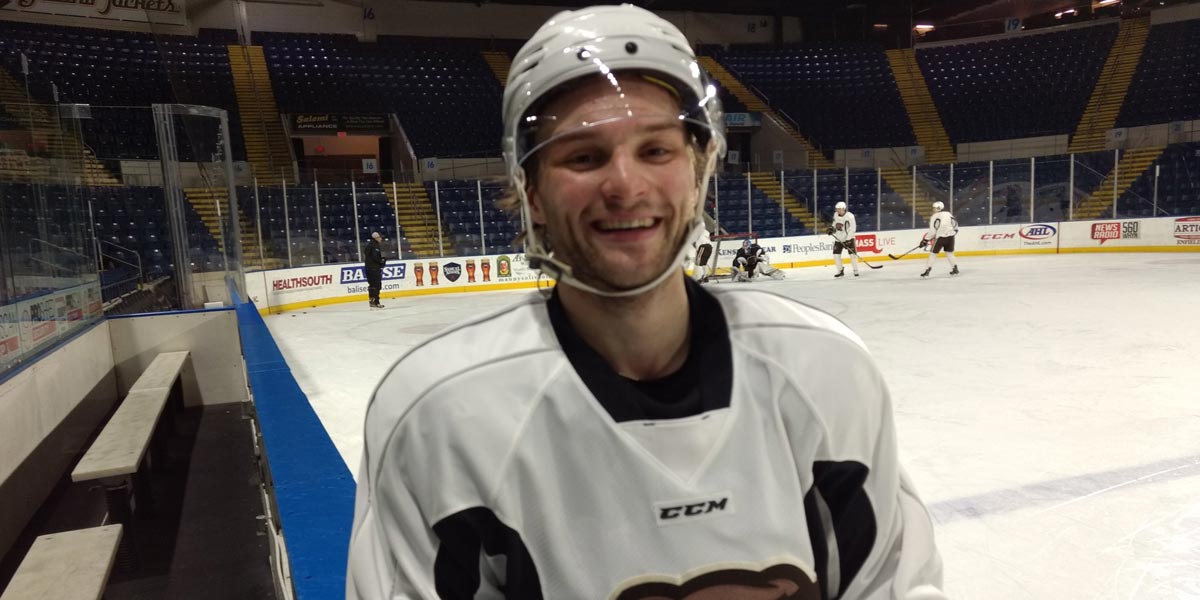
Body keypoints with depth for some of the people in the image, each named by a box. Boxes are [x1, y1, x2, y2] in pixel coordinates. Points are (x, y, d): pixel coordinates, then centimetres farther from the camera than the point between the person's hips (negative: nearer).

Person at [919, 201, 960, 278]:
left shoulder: (934, 217, -6)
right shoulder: (949, 214, 11)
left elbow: (932, 231, -11)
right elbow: (955, 226, 14)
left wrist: (925, 240, -6)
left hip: (940, 237, -5)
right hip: (950, 237, 5)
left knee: (933, 253, 1)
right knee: (950, 253, 22)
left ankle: (927, 270, -5)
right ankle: (955, 269, 20)